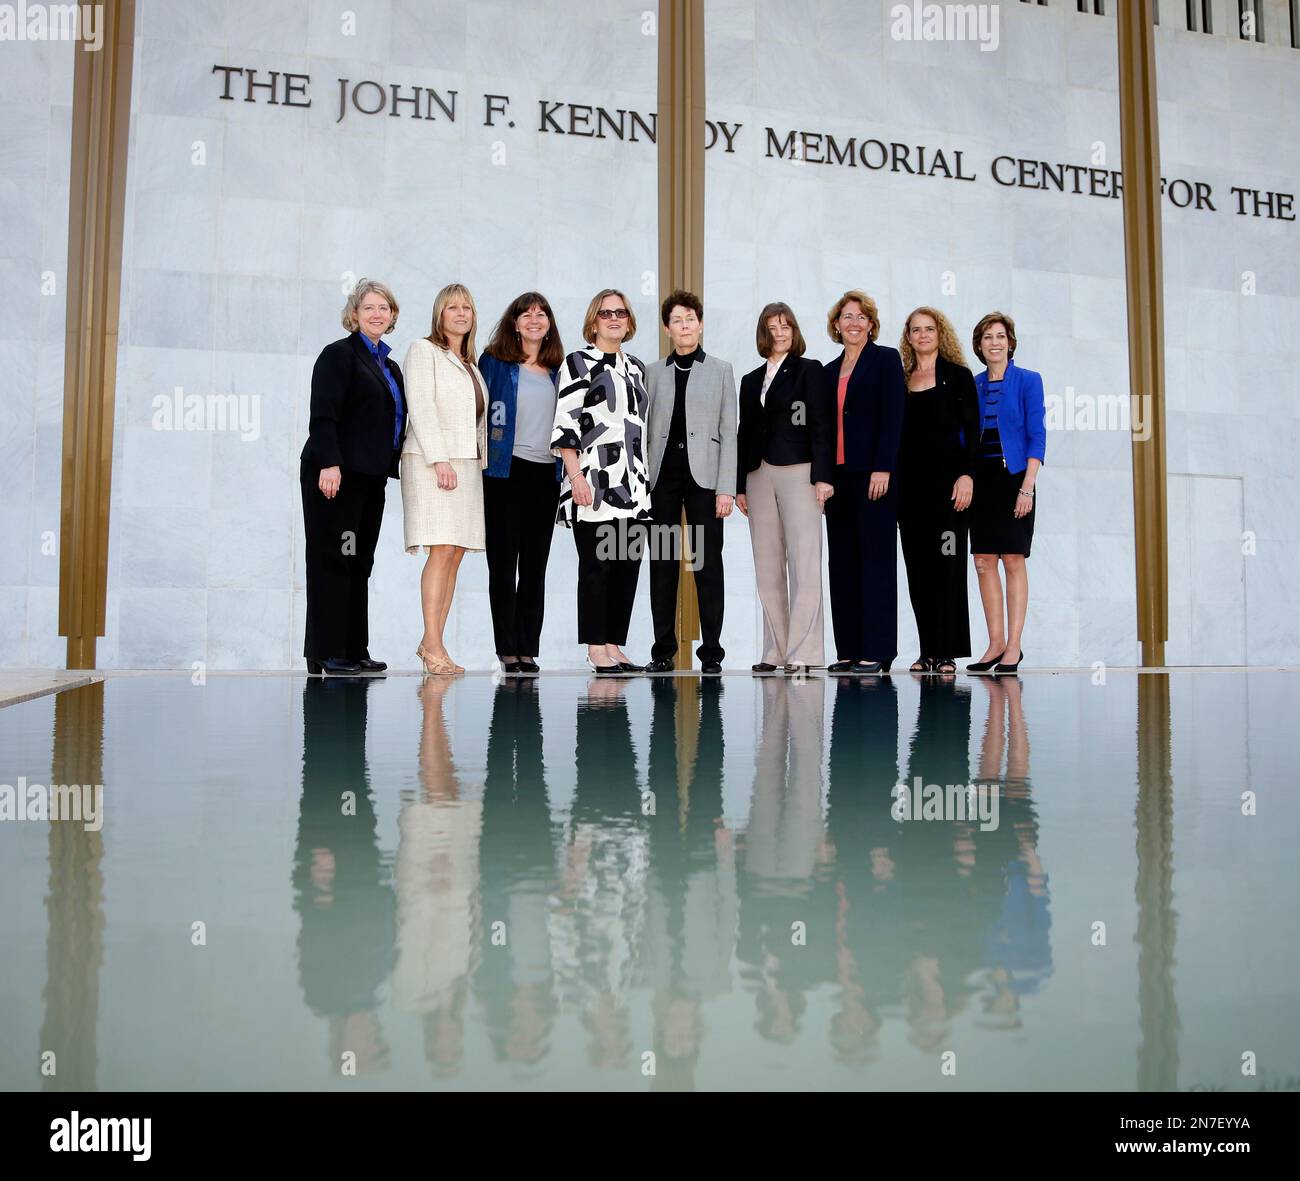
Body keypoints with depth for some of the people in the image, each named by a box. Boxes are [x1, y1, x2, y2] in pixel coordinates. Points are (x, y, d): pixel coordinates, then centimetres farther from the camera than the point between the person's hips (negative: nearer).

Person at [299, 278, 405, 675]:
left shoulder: (390, 367, 21)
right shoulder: (339, 354, -3)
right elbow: (323, 414, -13)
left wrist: (395, 469, 13)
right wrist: (329, 463, -22)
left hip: (371, 478, 8)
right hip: (336, 475, -7)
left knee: (359, 564, 8)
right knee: (332, 560, -4)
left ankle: (353, 650, 12)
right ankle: (325, 653, 0)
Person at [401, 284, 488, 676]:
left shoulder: (471, 364, 24)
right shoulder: (423, 350, 3)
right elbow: (421, 408, -8)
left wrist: (481, 463, 11)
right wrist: (440, 459, -17)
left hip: (466, 463, 7)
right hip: (432, 461, -7)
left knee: (456, 554, 1)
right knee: (443, 550, -15)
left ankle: (432, 642, 4)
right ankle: (432, 644, -14)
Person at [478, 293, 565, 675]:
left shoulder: (558, 367, 12)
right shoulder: (494, 361, 1)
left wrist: (567, 469, 10)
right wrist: (480, 459, -6)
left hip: (546, 474, 3)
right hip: (506, 471, -3)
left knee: (535, 564, 5)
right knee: (503, 562, 1)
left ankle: (528, 650, 10)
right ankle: (507, 648, 6)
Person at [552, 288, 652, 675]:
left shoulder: (636, 367, 20)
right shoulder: (577, 363, 2)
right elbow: (565, 424, -6)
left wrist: (646, 478, 17)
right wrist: (576, 475, -15)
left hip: (633, 484, 6)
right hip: (594, 482, -6)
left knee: (628, 565, 4)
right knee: (597, 564, -5)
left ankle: (614, 645, 12)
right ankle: (596, 648, 1)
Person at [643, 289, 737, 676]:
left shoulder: (721, 370, 9)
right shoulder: (653, 373, 13)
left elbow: (728, 433, 3)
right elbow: (645, 431, 11)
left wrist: (726, 488, -6)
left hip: (703, 475, -2)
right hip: (662, 476, 2)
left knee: (708, 564, -2)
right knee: (662, 564, 3)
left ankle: (711, 652, 3)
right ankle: (663, 651, 9)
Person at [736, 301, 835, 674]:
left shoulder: (809, 370, 5)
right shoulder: (751, 380, 19)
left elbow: (822, 425, -3)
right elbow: (744, 433, 18)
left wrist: (823, 476, -13)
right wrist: (740, 485, 11)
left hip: (798, 472, -5)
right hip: (759, 475, 5)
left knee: (803, 563, -8)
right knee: (767, 568, 3)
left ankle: (803, 652, -7)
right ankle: (775, 651, 7)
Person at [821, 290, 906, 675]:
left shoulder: (886, 358, 2)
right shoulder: (830, 370, 18)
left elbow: (893, 417, -8)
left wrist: (882, 469, -17)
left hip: (873, 473, -6)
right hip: (838, 474, 6)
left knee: (876, 560, -4)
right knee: (843, 563, 5)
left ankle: (877, 651, -2)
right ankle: (849, 650, 10)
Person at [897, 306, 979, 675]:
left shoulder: (958, 375, 6)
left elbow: (971, 430, 0)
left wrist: (967, 475, -12)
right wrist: (891, 481, 6)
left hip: (946, 477, -3)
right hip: (909, 481, 4)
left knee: (947, 562, -6)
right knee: (917, 566, 2)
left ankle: (947, 652, -4)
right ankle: (928, 651, 7)